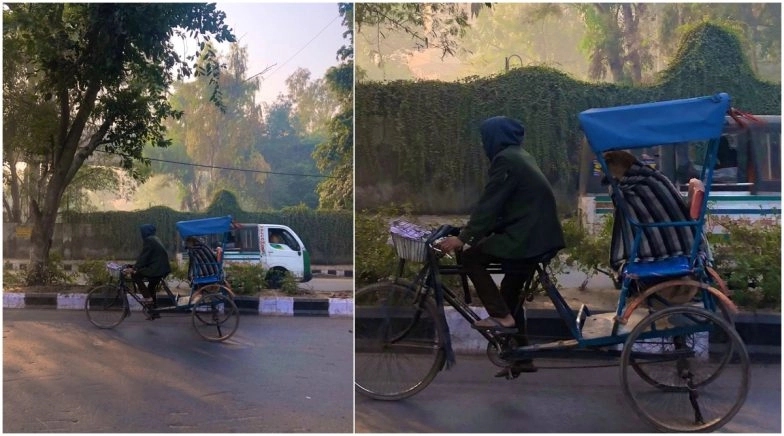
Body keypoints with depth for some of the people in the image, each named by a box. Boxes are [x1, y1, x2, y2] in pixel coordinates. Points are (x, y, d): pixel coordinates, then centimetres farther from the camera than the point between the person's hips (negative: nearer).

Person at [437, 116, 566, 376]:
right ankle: (522, 357, 21)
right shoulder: (520, 156, 20)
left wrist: (463, 238, -18)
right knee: (511, 292, 16)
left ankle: (501, 316, -7)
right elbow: (498, 205, 22)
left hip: (526, 236, -10)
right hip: (540, 235, 10)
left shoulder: (505, 160, -11)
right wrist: (474, 234, 22)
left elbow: (489, 204, -18)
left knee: (470, 258, -6)